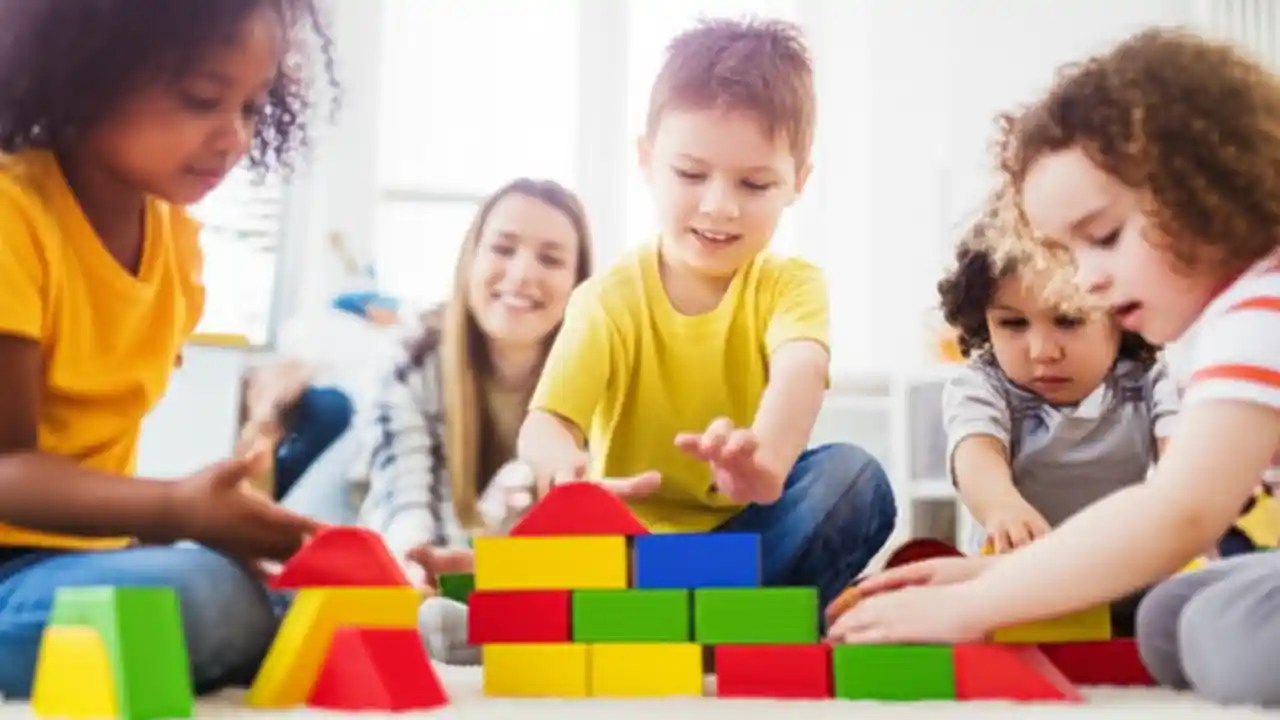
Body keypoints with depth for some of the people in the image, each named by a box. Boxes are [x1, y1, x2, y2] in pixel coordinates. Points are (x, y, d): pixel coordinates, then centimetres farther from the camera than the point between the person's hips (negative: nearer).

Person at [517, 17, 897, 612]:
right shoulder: (609, 298, -8)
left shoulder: (791, 285, -6)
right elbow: (545, 423, -22)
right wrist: (571, 476, -51)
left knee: (855, 479, -26)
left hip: (750, 531, 1)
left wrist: (765, 462, -56)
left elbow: (800, 374, -30)